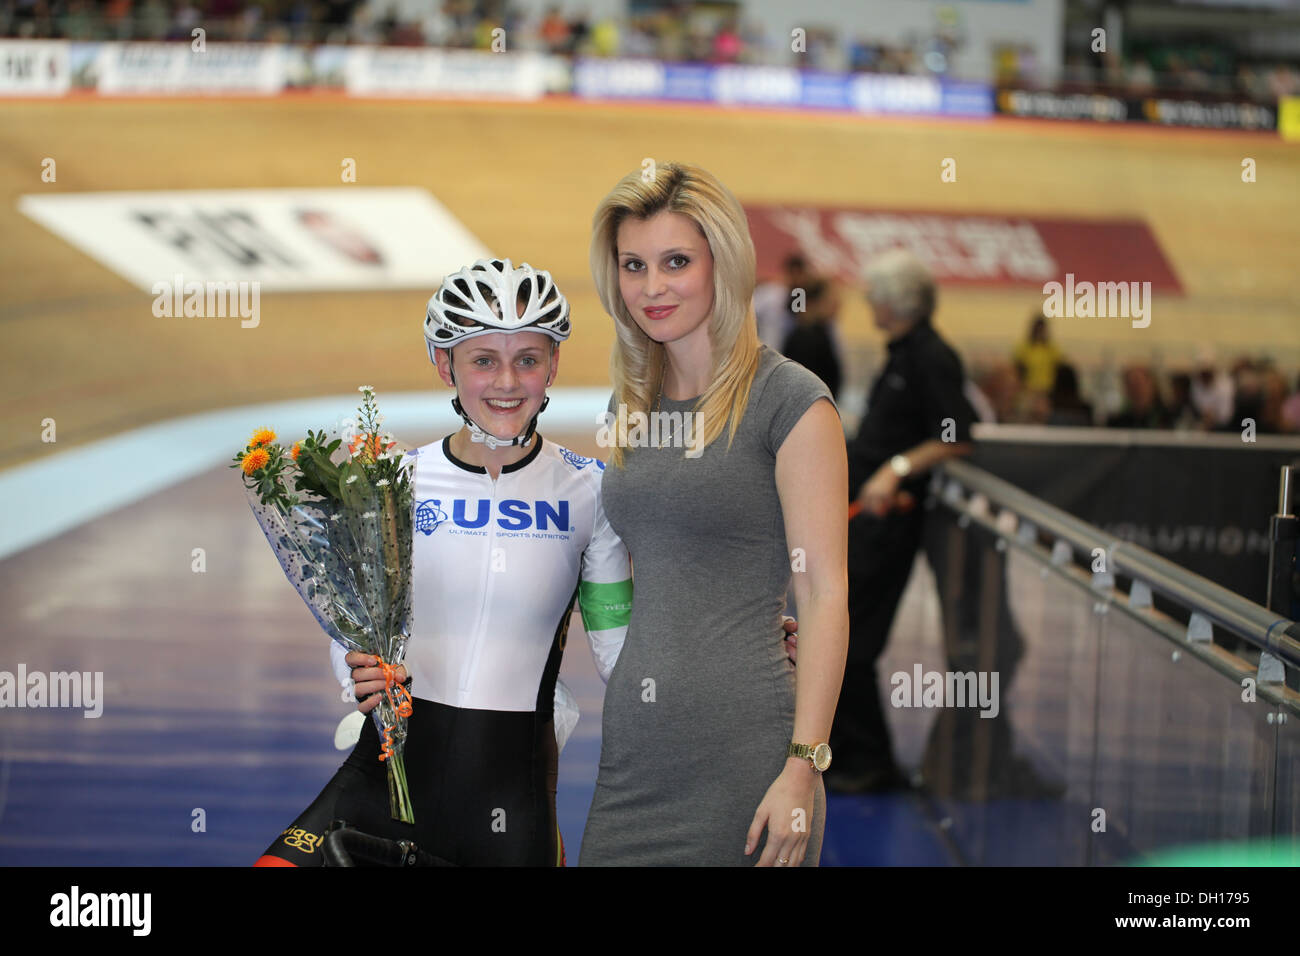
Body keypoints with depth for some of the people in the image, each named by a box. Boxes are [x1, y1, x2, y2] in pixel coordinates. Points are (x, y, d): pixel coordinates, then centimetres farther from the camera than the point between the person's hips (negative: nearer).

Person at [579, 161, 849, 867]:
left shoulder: (789, 401, -5)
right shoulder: (631, 404, 14)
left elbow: (825, 597, -9)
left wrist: (803, 768, -16)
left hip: (743, 750, -6)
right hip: (632, 752, 6)